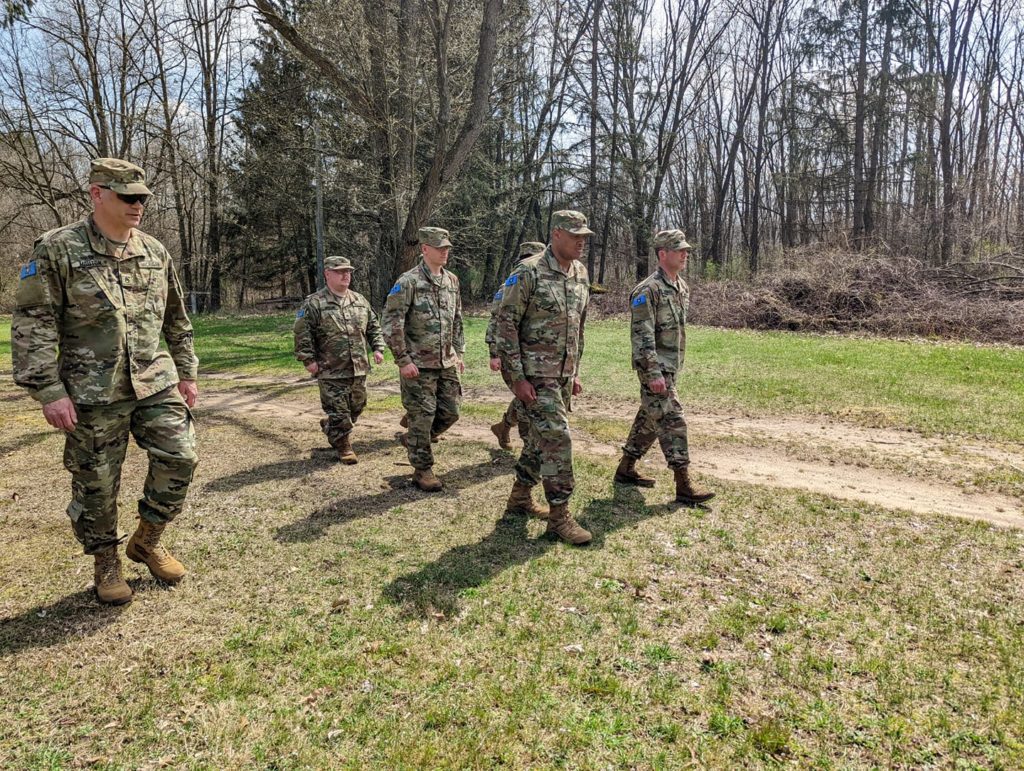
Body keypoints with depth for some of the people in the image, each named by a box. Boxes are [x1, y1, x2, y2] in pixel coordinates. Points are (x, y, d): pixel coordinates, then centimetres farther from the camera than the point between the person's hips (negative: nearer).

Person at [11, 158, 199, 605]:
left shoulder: (155, 252, 8)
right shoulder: (57, 250, -7)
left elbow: (177, 321, 16)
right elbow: (32, 326, -9)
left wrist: (186, 374, 15)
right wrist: (49, 392, -14)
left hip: (156, 383, 4)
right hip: (92, 393, -4)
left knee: (179, 457, -1)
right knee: (96, 483, 6)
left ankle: (147, 540, 22)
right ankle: (106, 564, 26)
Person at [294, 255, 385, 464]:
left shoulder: (360, 301, 10)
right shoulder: (314, 303, -8)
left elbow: (374, 327, 18)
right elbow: (302, 333, -9)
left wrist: (377, 348, 7)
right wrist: (308, 359, -13)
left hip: (359, 368, 6)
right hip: (331, 371, -6)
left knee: (357, 406, 17)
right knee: (338, 411, -1)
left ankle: (329, 426, 41)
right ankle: (344, 447, 15)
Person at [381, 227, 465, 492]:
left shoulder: (452, 280, 9)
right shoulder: (408, 282, -11)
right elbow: (390, 323, -14)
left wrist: (459, 353, 14)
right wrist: (403, 360, -16)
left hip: (447, 363, 6)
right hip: (418, 365, -6)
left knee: (450, 412, 10)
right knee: (422, 417, 1)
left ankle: (412, 440, 33)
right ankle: (422, 470, 15)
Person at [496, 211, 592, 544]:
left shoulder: (581, 274, 9)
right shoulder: (529, 272, -14)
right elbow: (506, 323, -15)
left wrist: (575, 372, 18)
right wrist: (517, 377, -18)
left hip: (564, 373, 8)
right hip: (535, 373, -8)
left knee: (542, 435, 15)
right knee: (557, 436, -11)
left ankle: (520, 496, 31)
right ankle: (559, 515, -1)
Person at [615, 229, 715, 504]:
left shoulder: (682, 288, 12)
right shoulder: (648, 290, -16)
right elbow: (642, 335, -20)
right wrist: (653, 373, -24)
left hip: (671, 366, 9)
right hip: (655, 367, -9)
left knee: (649, 419, 15)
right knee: (672, 421, -9)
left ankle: (626, 469, 27)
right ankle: (684, 486, -6)